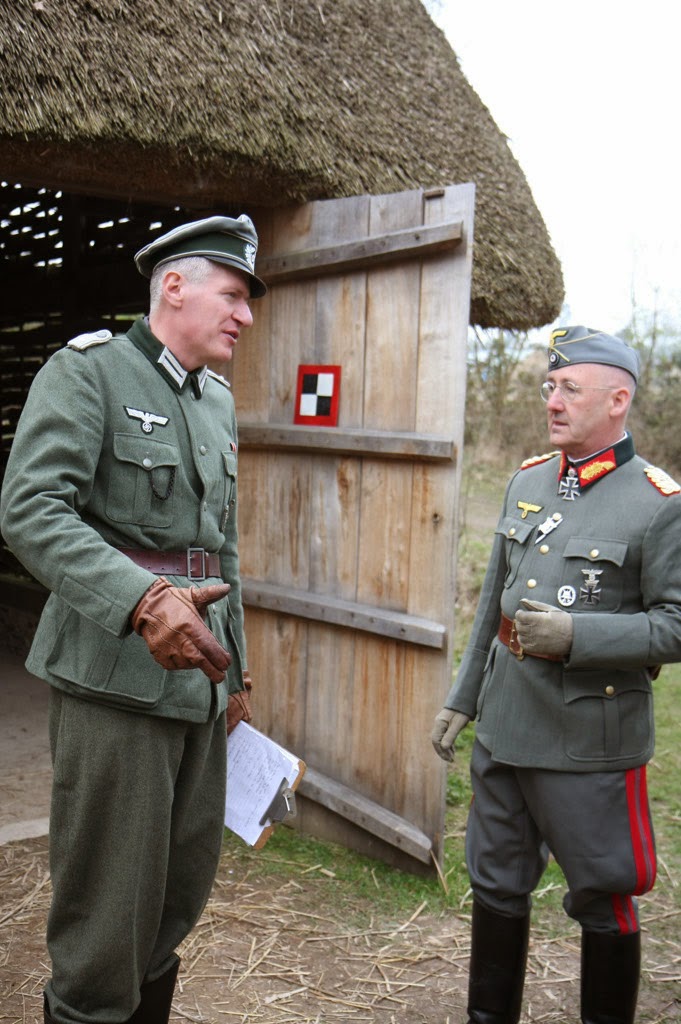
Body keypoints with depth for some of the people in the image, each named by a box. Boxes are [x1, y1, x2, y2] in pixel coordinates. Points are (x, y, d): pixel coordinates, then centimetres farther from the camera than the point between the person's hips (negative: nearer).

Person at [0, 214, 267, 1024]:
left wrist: (236, 669, 21)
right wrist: (142, 600, -33)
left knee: (184, 889, 17)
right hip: (118, 678, -7)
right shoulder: (85, 373, -6)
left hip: (199, 678, 8)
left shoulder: (218, 403, 16)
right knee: (109, 906, 1)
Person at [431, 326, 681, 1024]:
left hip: (591, 747, -6)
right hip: (503, 732, 6)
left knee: (602, 902, 11)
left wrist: (576, 636, -24)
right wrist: (461, 698, 16)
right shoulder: (526, 481, 7)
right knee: (497, 888, 18)